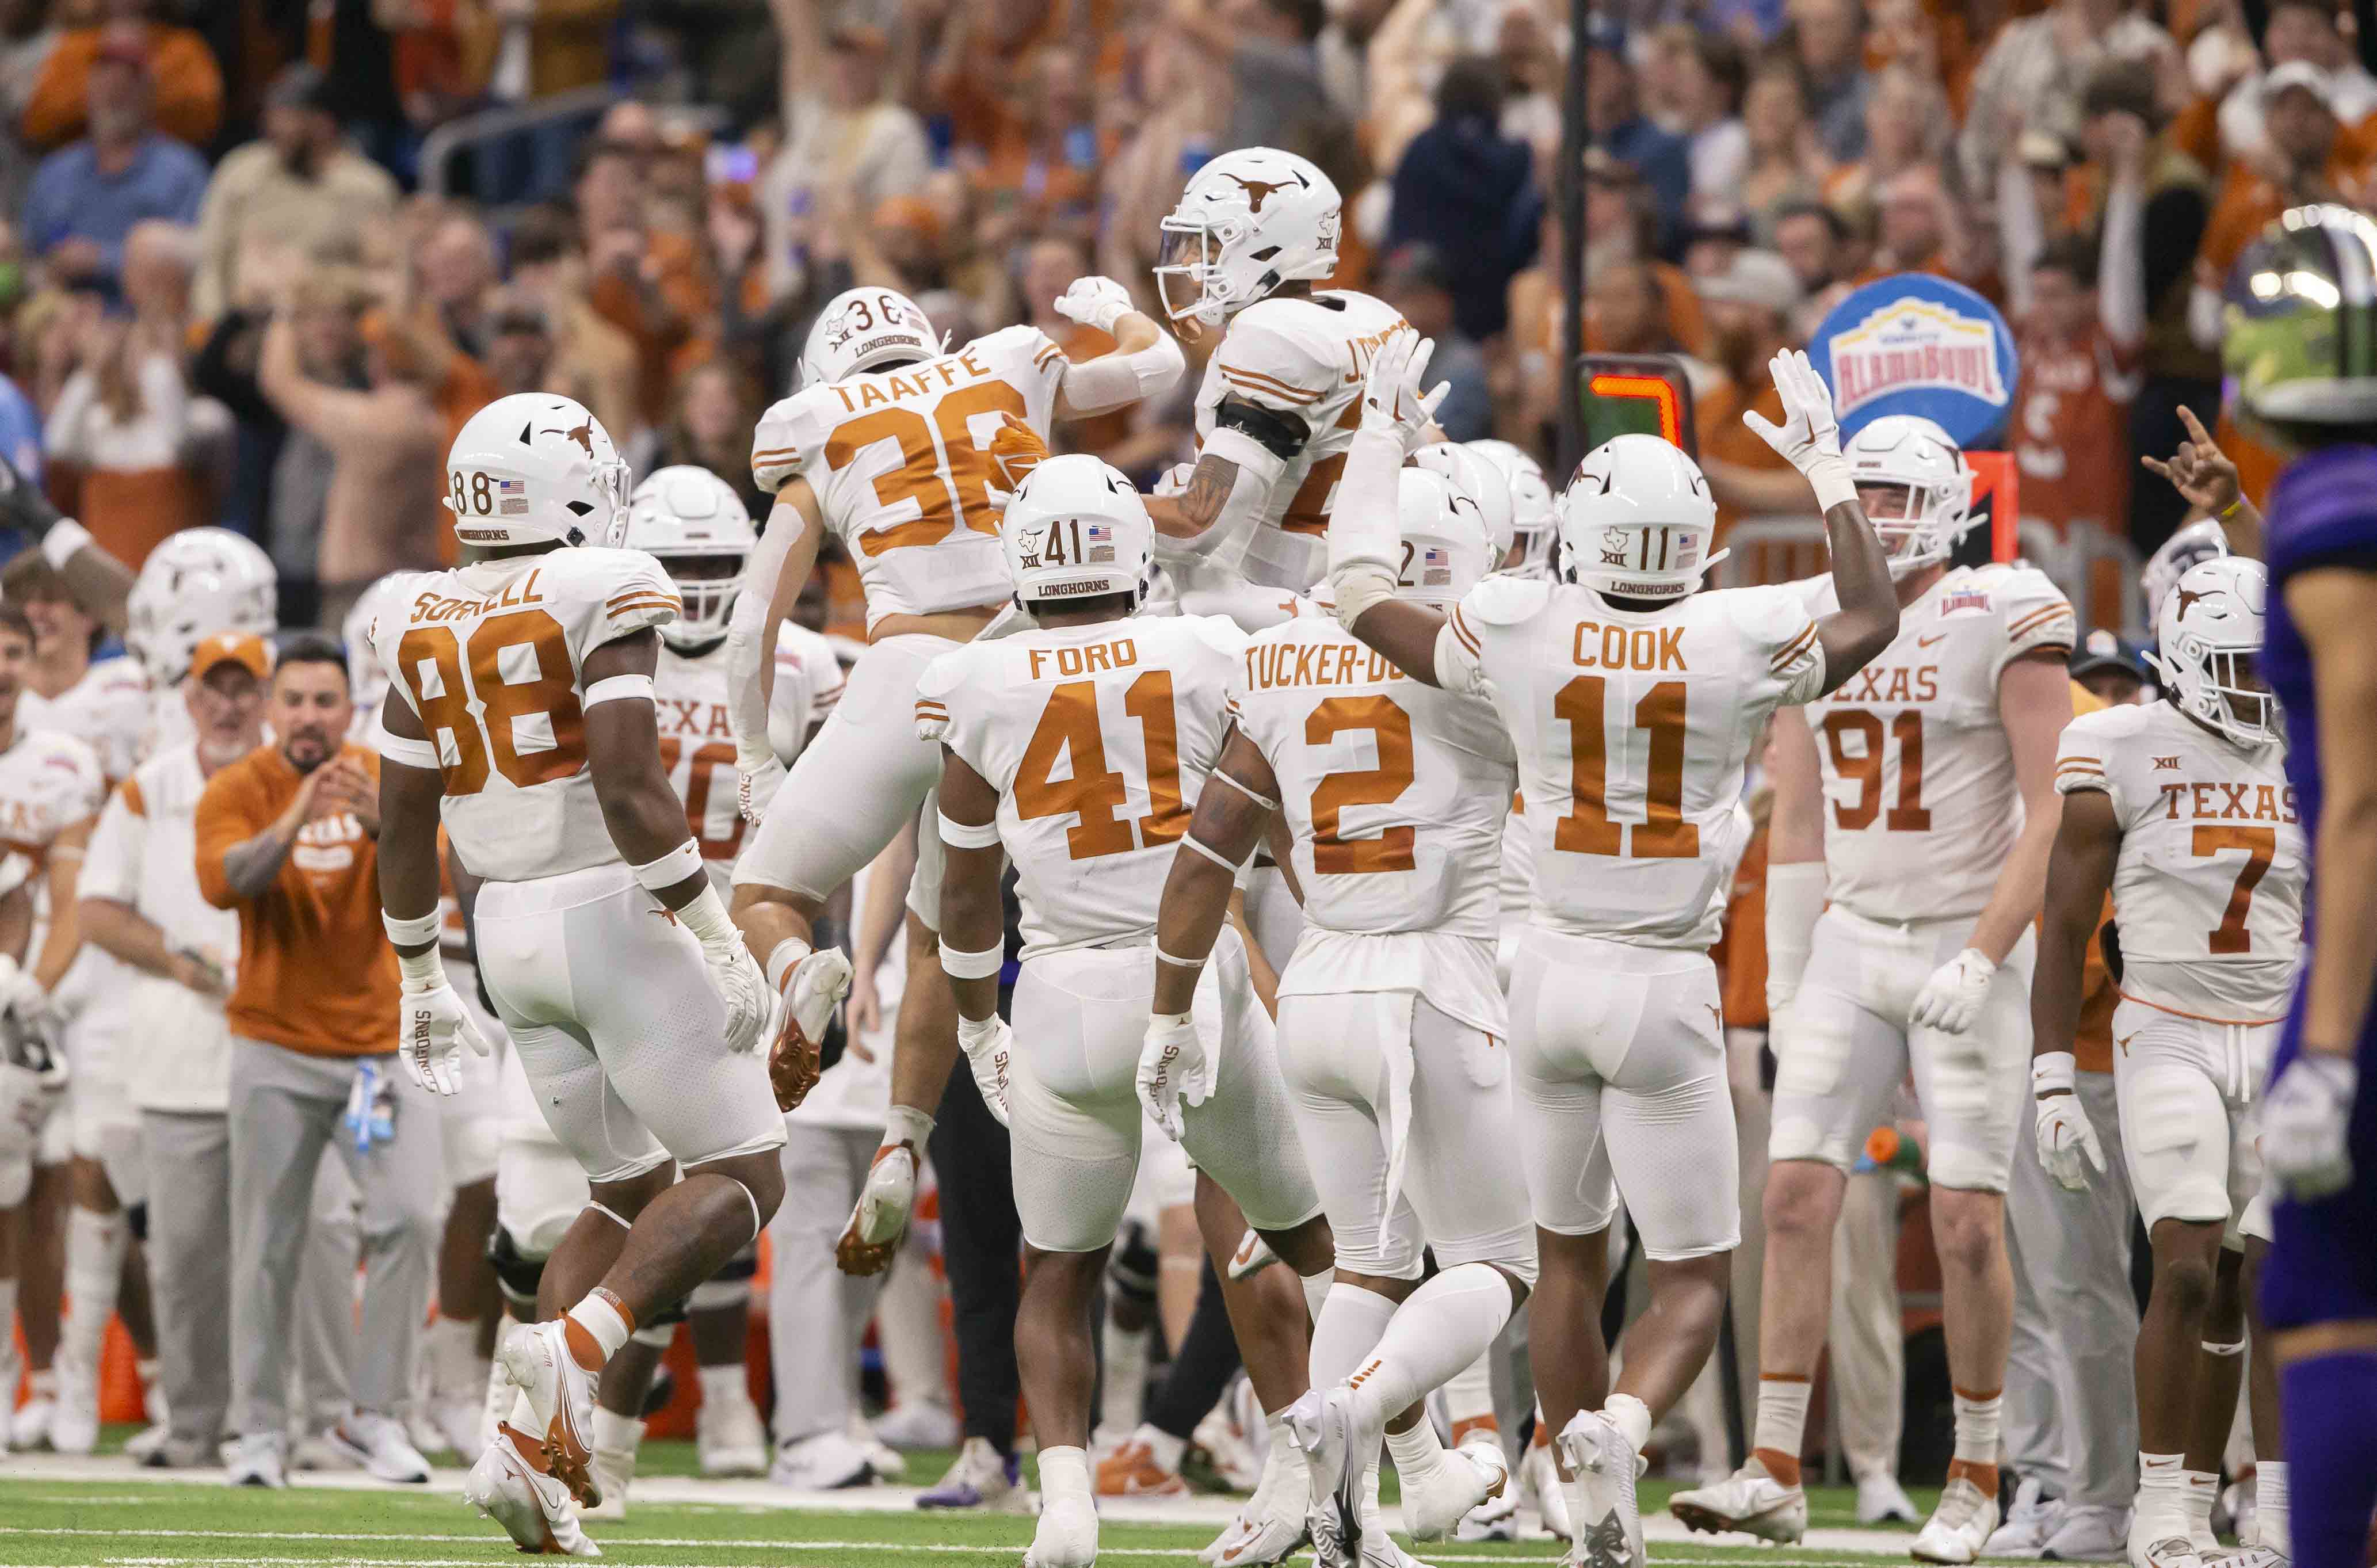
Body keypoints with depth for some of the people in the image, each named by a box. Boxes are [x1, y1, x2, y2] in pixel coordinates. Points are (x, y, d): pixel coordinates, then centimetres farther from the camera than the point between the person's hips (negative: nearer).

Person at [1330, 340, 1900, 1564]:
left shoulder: (1518, 635, -8)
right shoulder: (1740, 645, -9)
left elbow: (1357, 588, 9)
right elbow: (1872, 615, 12)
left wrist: (1381, 431, 20)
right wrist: (1826, 464, 21)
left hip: (1553, 971, 2)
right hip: (1668, 989, -2)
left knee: (1570, 1257, 18)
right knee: (1693, 1277, 6)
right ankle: (1620, 1428, -25)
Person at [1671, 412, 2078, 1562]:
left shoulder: (2002, 623, -9)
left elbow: (2043, 813, -11)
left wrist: (1983, 960, -20)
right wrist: (1783, 983, 12)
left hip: (1968, 943, -5)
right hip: (1851, 947, 5)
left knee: (1968, 1221, -7)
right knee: (1797, 1198, -6)